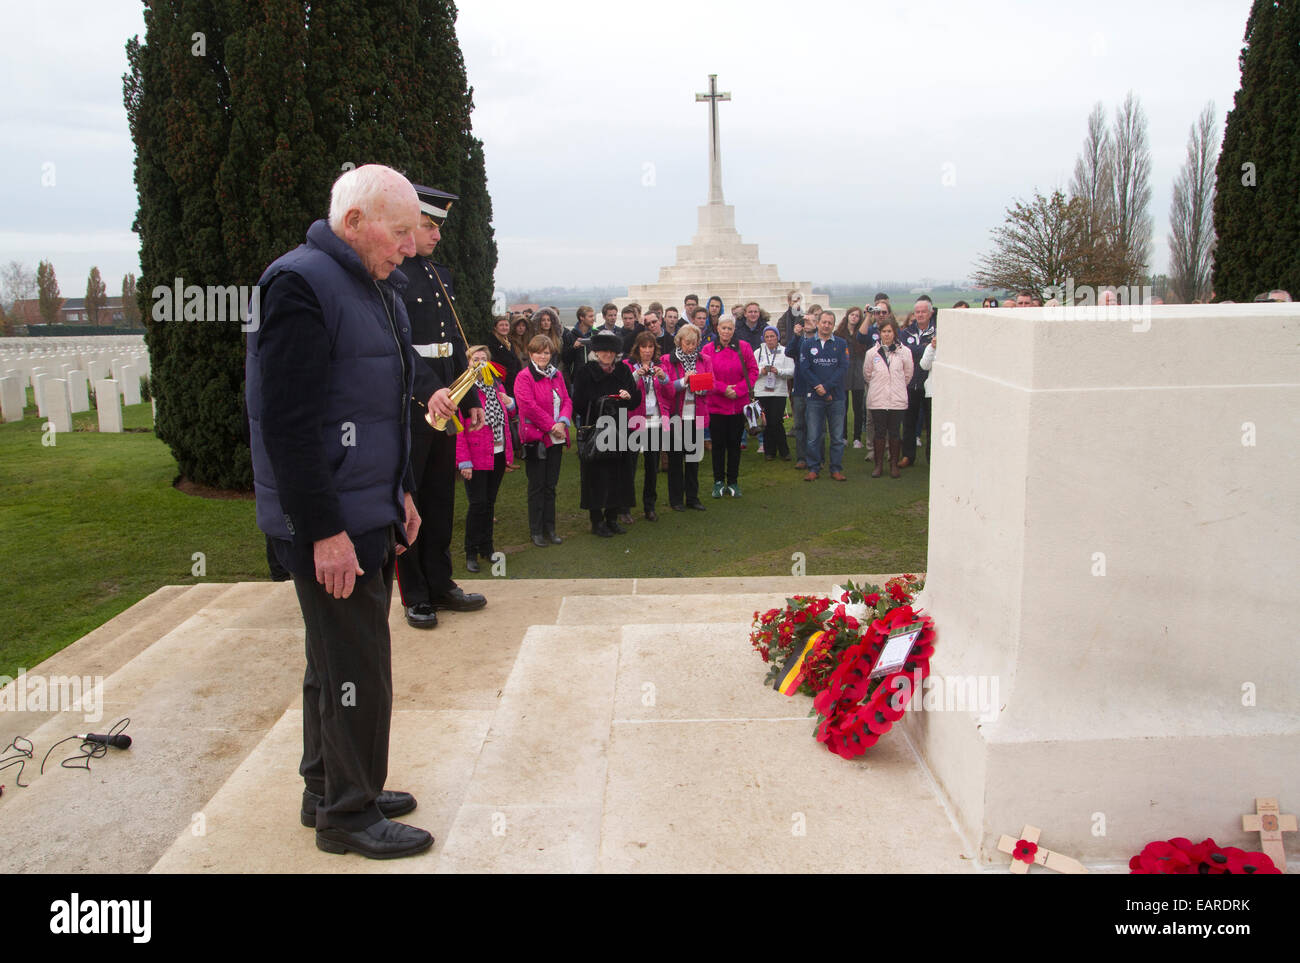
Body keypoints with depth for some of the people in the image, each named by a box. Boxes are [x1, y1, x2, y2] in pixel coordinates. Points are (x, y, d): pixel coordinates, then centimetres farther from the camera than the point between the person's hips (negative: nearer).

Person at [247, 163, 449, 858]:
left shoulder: (376, 287, 14)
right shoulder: (301, 284, -16)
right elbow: (288, 423, -21)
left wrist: (400, 491, 19)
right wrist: (324, 531, -22)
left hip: (368, 513, 10)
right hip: (329, 522, -10)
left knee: (338, 657, 18)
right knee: (355, 666, 0)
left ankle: (328, 791, 33)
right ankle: (347, 814, 17)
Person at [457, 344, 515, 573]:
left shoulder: (497, 386, 12)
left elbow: (505, 421, 24)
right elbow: (458, 429, -13)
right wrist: (464, 461, -18)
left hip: (498, 456, 6)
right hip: (476, 458, -6)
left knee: (489, 502, 13)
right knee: (478, 504, -6)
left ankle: (486, 547, 24)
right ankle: (471, 553, 5)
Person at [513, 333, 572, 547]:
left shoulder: (556, 375, 13)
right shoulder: (524, 377, -8)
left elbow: (566, 401, 9)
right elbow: (529, 406, -16)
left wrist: (563, 422, -10)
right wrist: (551, 425, -16)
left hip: (555, 438, 6)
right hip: (535, 438, -6)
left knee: (551, 485, 11)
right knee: (537, 486, 1)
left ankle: (550, 528, 20)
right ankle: (536, 531, 9)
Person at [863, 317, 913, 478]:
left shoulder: (904, 352, 0)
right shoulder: (872, 353, 3)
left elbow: (908, 374, 10)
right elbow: (867, 374, 15)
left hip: (897, 399, -1)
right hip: (877, 400, 1)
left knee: (894, 433, 4)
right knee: (879, 433, 4)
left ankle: (894, 464, 16)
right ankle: (879, 464, 14)